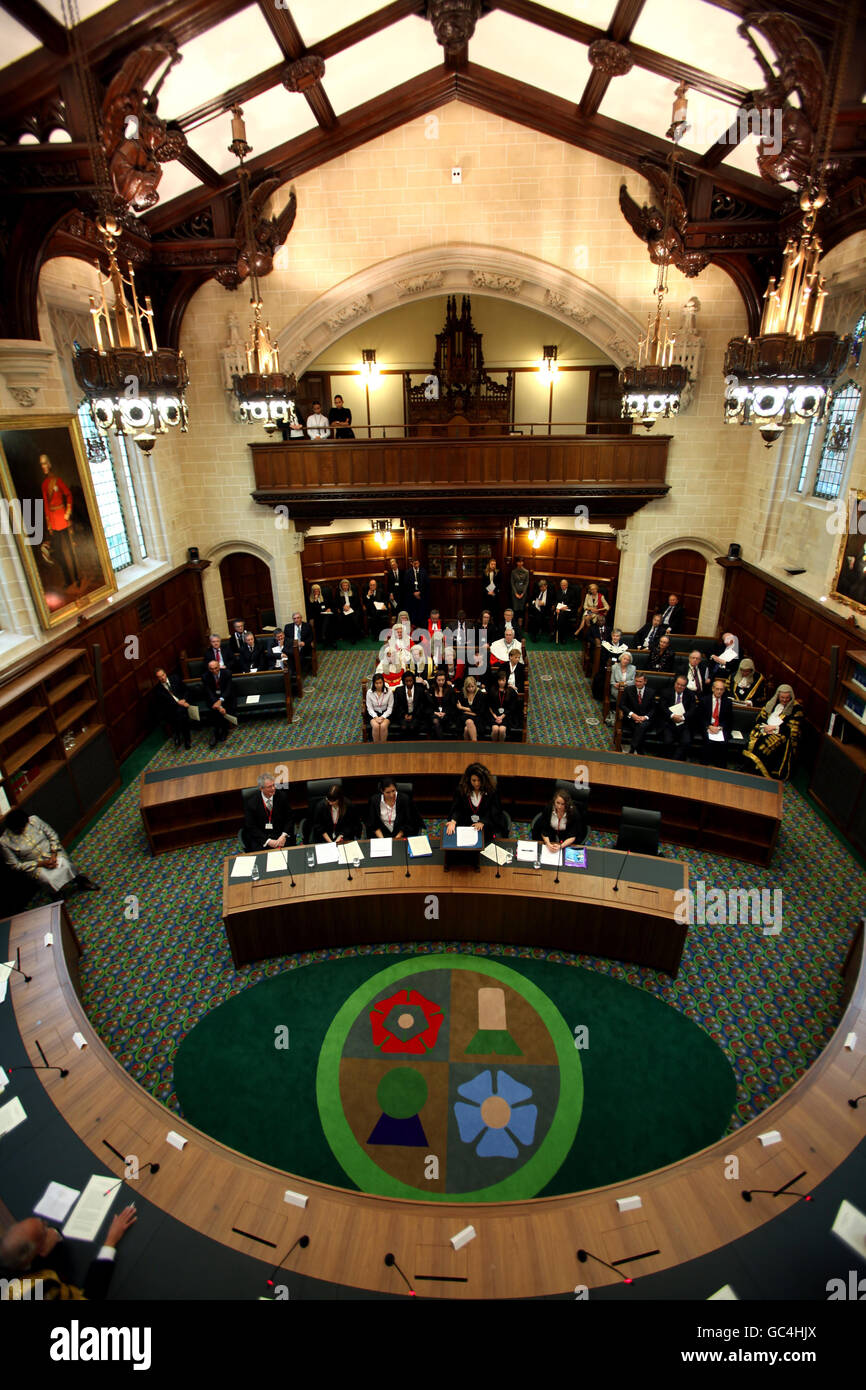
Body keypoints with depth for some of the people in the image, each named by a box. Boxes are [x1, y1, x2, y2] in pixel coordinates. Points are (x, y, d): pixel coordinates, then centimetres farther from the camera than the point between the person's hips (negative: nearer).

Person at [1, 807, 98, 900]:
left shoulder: (34, 820, -10)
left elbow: (52, 835, 1)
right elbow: (15, 865, -9)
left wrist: (54, 854, -13)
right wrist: (40, 864, -18)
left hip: (52, 852, 2)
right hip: (35, 865, -1)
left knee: (66, 866, -29)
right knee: (49, 880, -31)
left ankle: (80, 882, -2)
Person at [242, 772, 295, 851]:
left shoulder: (282, 796, -1)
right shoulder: (251, 802, -6)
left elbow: (289, 818, 4)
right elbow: (251, 827, -5)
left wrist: (284, 835, -13)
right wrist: (268, 841, -15)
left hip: (280, 834, 1)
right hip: (260, 838, -1)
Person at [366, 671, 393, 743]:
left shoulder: (389, 692, -8)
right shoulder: (369, 692, -5)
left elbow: (390, 708, -4)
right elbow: (370, 708, -3)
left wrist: (382, 717, -18)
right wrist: (376, 717, -19)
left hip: (385, 713, -1)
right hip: (374, 714, 1)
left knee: (383, 726, -32)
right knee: (375, 726, -31)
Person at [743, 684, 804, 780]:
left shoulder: (796, 708, 2)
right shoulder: (772, 703, 18)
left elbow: (793, 727, -5)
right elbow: (761, 717, 16)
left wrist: (775, 727, -10)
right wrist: (765, 727, -4)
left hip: (782, 733, -5)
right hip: (766, 729, 5)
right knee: (754, 739, -27)